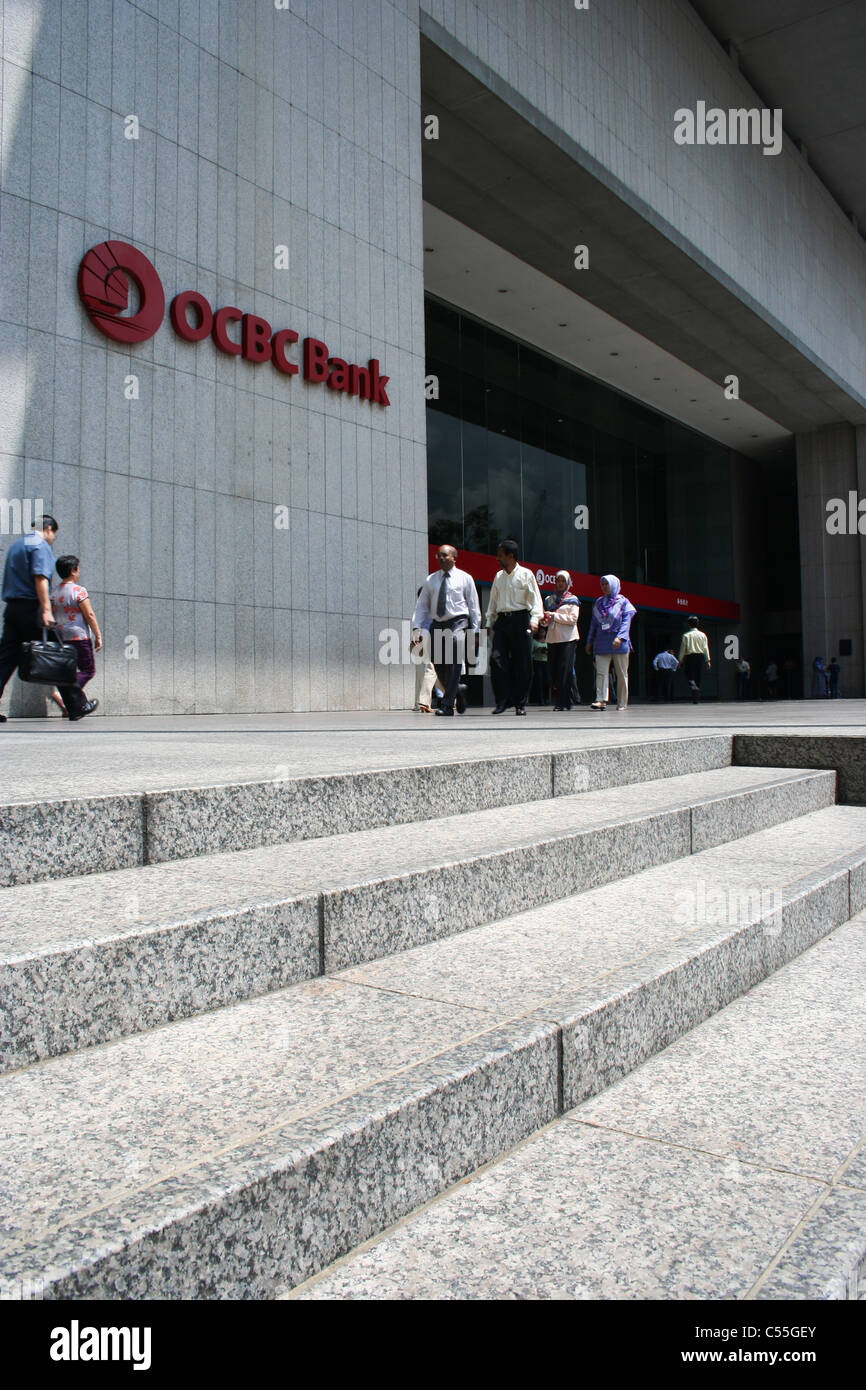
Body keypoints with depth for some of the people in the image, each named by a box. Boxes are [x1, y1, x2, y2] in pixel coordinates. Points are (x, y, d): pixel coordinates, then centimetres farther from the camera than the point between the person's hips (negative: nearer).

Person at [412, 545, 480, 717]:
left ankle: (447, 706, -13)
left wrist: (474, 630, 0)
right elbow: (421, 605, 12)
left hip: (458, 623, -4)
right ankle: (458, 690, 31)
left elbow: (473, 606, 7)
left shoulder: (465, 578, 6)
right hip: (437, 625, 4)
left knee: (453, 665, -16)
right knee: (439, 666, 4)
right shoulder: (430, 580, 13)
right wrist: (417, 627, 1)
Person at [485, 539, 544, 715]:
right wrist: (489, 623, 17)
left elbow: (535, 598, -4)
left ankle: (520, 704, 7)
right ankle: (503, 700, -4)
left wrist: (534, 619, -17)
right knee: (497, 659, -10)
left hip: (520, 619, -4)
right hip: (502, 620, 4)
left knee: (522, 664, -2)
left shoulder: (526, 574, 2)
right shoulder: (498, 576, 17)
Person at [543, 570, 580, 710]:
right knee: (553, 671, 0)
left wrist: (554, 616, -12)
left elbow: (573, 619, -7)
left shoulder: (572, 600, 6)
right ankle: (561, 701, 10)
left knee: (565, 670, -10)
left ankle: (564, 702, -8)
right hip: (552, 639, 4)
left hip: (568, 639, -4)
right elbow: (544, 621, 19)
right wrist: (544, 620, -5)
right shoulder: (549, 599, 17)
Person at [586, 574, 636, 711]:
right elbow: (594, 623, 19)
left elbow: (626, 621, -6)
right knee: (601, 672, -9)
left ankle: (622, 703, 7)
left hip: (619, 643, -3)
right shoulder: (599, 602, 15)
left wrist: (620, 637, -20)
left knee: (622, 673, 1)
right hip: (601, 642, 3)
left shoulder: (623, 601, 4)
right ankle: (601, 700, -15)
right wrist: (589, 641, 16)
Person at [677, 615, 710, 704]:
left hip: (690, 656, -3)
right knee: (698, 677, 9)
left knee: (690, 677, -4)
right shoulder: (702, 635, 7)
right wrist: (708, 661, 4)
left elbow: (682, 649, -1)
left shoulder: (686, 635, -1)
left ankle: (694, 687, -37)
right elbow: (705, 648, 3)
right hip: (700, 656, 3)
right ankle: (696, 698, 12)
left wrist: (680, 661, 5)